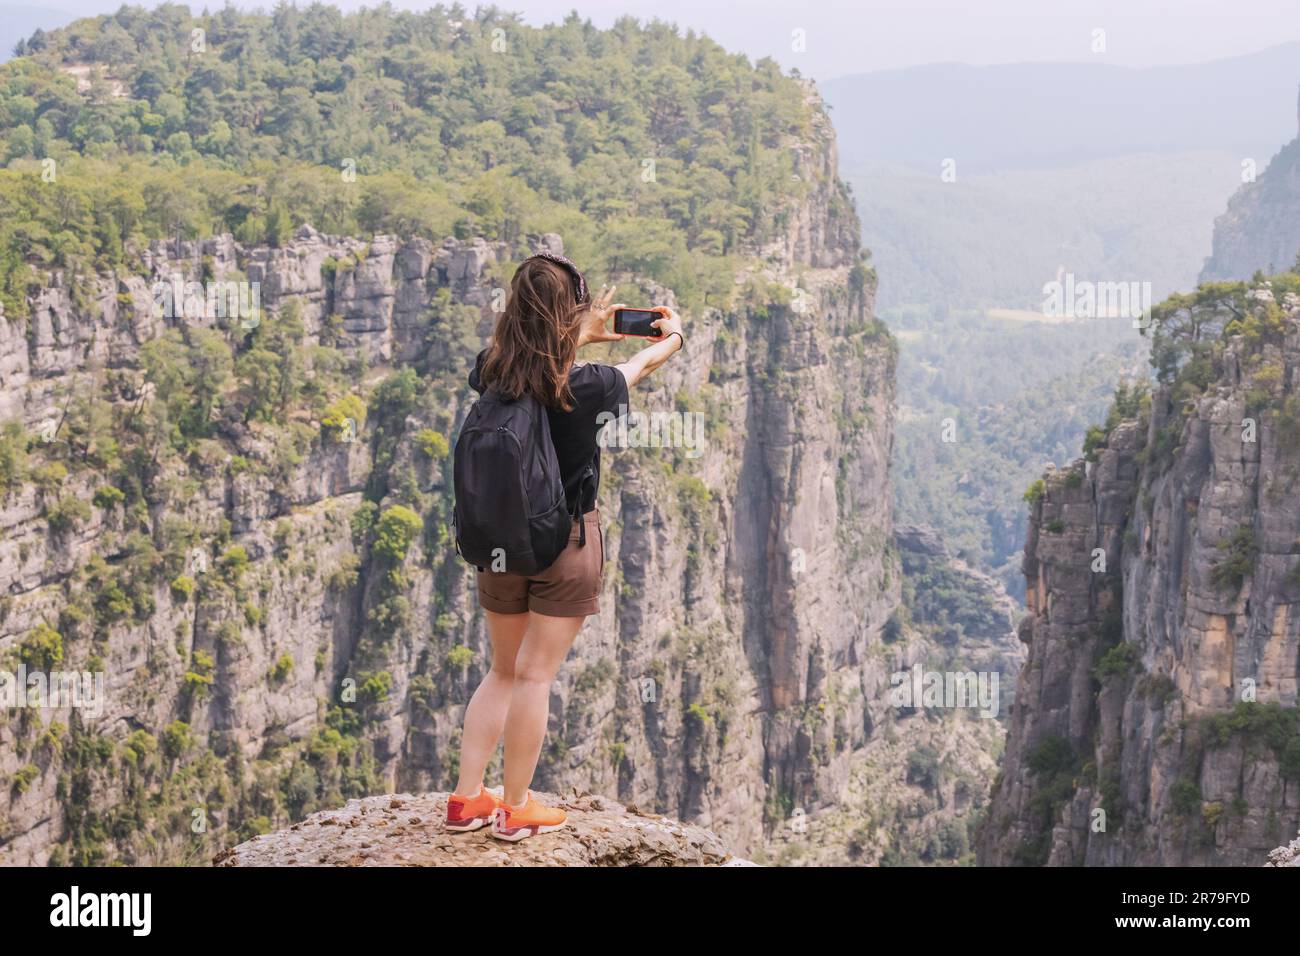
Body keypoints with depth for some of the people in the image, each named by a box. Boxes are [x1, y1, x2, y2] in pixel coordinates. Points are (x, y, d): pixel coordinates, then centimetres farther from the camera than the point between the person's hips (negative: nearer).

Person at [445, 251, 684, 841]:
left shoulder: (491, 373, -9)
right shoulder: (582, 386, -18)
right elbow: (641, 364, 4)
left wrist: (584, 335, 31)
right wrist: (672, 335, 26)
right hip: (566, 540, -5)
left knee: (503, 670, 18)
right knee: (535, 675, 3)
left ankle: (466, 798, 19)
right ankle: (515, 809, 12)